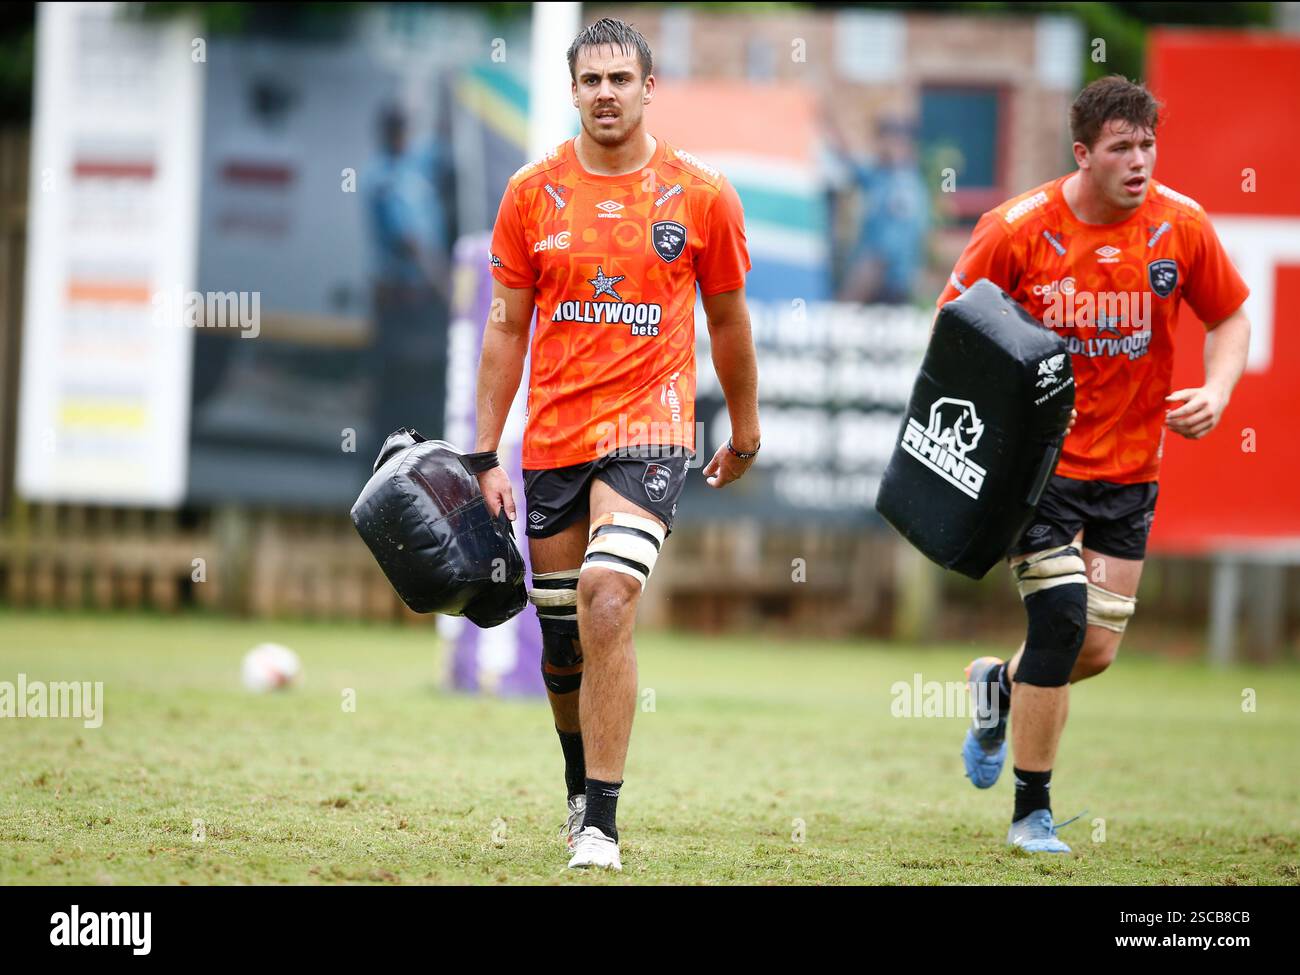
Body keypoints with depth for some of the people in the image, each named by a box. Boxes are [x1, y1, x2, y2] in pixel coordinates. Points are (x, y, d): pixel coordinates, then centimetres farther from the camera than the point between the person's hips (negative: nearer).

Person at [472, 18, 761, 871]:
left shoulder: (701, 196, -1)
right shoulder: (533, 193, 3)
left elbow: (728, 320, 12)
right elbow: (507, 329, 8)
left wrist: (745, 432, 21)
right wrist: (485, 457, 4)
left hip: (649, 431, -3)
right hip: (553, 438, 3)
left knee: (606, 604, -21)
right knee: (561, 636, 10)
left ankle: (600, 826, -18)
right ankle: (581, 787, 35)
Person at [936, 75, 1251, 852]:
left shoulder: (1182, 226, -6)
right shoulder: (1018, 231, -13)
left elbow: (1230, 318, 8)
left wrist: (1216, 392, -10)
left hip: (1130, 470, 4)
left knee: (1097, 651, 4)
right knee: (1062, 618, -15)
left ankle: (1001, 685, 40)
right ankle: (1032, 813, 1)